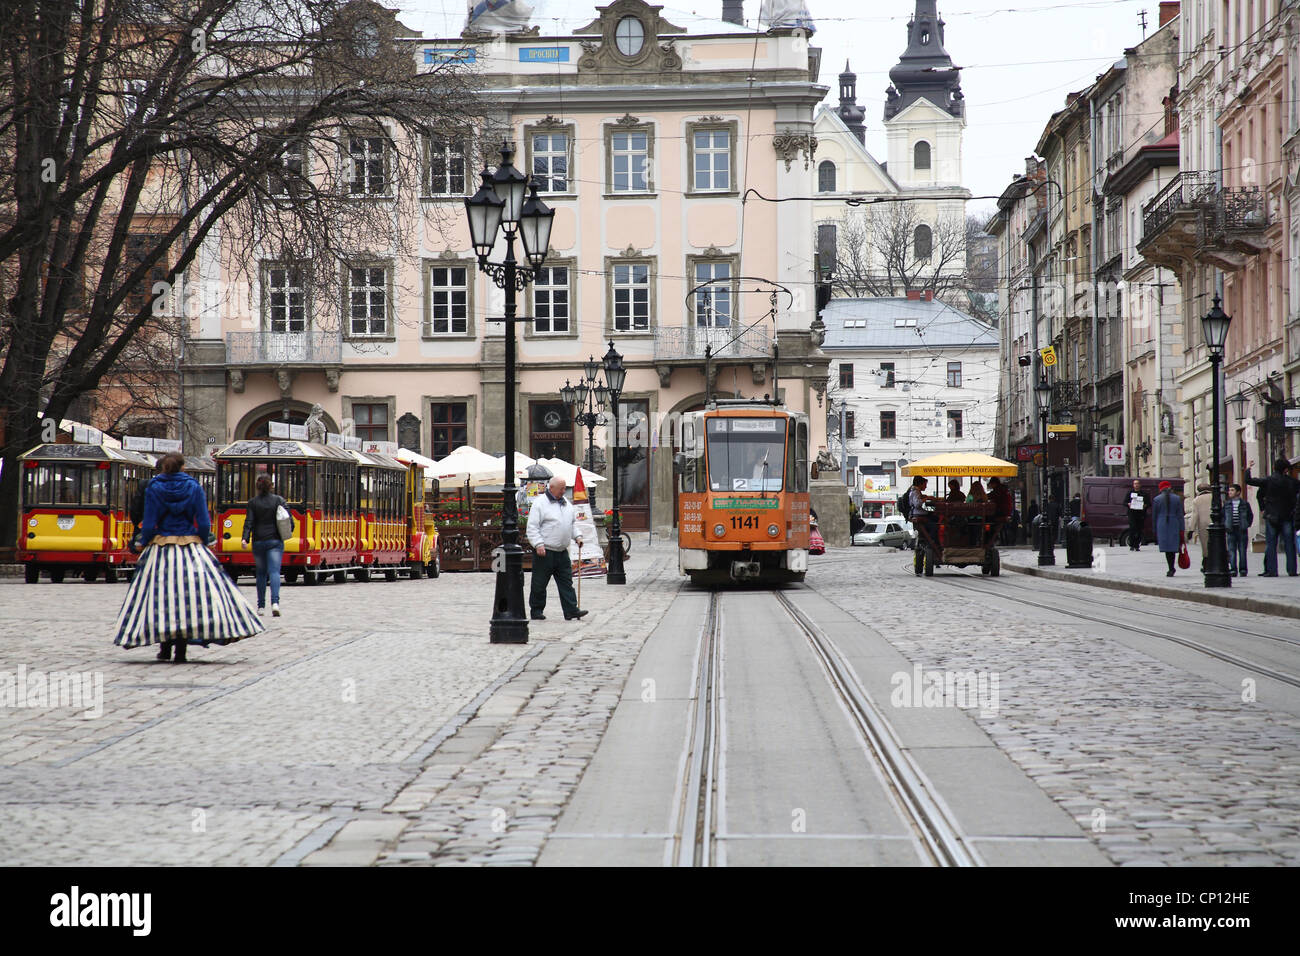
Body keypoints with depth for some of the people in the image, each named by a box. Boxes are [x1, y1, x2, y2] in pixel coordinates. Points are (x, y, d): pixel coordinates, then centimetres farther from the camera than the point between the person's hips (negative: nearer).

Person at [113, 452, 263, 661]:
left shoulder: (154, 489, 0)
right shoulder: (194, 487, 2)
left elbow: (148, 525, -4)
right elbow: (204, 524, -2)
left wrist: (145, 545, 9)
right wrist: (202, 544, 11)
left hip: (160, 547, 0)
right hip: (191, 548, 0)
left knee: (160, 597, 7)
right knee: (188, 594, 2)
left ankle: (165, 649, 9)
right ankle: (181, 651, -2)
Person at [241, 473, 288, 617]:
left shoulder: (252, 502, 1)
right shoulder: (279, 500, 0)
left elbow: (249, 522, -7)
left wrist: (245, 539, -13)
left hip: (258, 542, 1)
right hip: (275, 541, -1)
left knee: (261, 573, 13)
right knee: (274, 571, -7)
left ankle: (261, 606, 16)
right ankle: (275, 602, -28)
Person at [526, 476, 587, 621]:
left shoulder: (566, 503, 15)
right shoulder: (540, 503, -8)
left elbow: (572, 523, 27)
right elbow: (532, 527, -11)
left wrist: (577, 537, 12)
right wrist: (538, 544, -20)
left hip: (562, 552, 7)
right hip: (545, 552, -7)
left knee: (566, 582, 3)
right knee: (539, 584, 1)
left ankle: (571, 611, 2)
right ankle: (536, 611, 11)